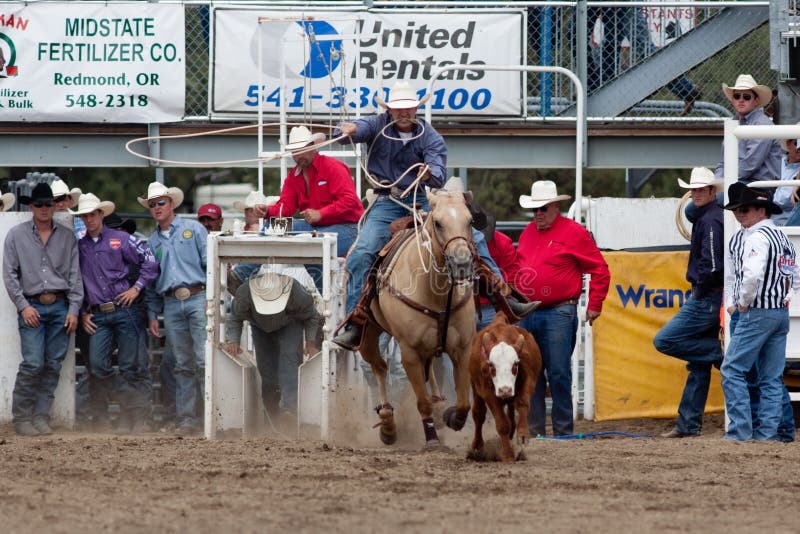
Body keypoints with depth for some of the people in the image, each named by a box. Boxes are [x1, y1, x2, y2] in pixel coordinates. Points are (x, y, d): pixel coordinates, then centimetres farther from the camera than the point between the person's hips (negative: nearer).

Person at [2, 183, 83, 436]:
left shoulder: (67, 237, 10)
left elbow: (75, 275, 9)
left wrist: (74, 309, 0)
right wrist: (23, 306, -7)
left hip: (60, 307, 3)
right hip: (32, 307, -3)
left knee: (53, 365, 2)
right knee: (33, 364, -12)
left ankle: (41, 416, 9)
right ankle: (21, 417, -3)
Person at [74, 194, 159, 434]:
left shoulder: (120, 239, 3)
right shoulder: (79, 247, 13)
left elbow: (150, 261, 1)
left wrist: (137, 288, -5)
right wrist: (83, 313, 10)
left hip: (125, 312, -3)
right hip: (98, 316, 3)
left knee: (131, 366, -2)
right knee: (98, 365, -11)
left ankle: (136, 416, 6)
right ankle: (133, 402, 3)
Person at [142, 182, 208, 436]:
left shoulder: (193, 229, 7)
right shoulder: (152, 242, 19)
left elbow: (210, 262, 1)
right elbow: (150, 281, 21)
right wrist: (152, 315, 13)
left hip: (197, 298, -4)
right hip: (171, 305, 4)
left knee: (204, 361, -11)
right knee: (183, 365, 4)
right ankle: (186, 418, 5)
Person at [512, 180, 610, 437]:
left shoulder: (574, 232, -4)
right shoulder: (528, 233, 15)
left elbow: (599, 270, -3)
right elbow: (516, 269, 26)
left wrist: (594, 306, -5)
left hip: (558, 314, -6)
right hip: (527, 314, 6)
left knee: (558, 374, -5)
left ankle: (563, 431, 1)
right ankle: (534, 430, 14)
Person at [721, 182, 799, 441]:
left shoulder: (757, 237, -13)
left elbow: (753, 274, -29)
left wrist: (744, 303, -12)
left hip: (757, 313, -9)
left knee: (732, 370, -6)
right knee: (772, 376, 8)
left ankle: (740, 429, -11)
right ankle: (768, 430, 6)